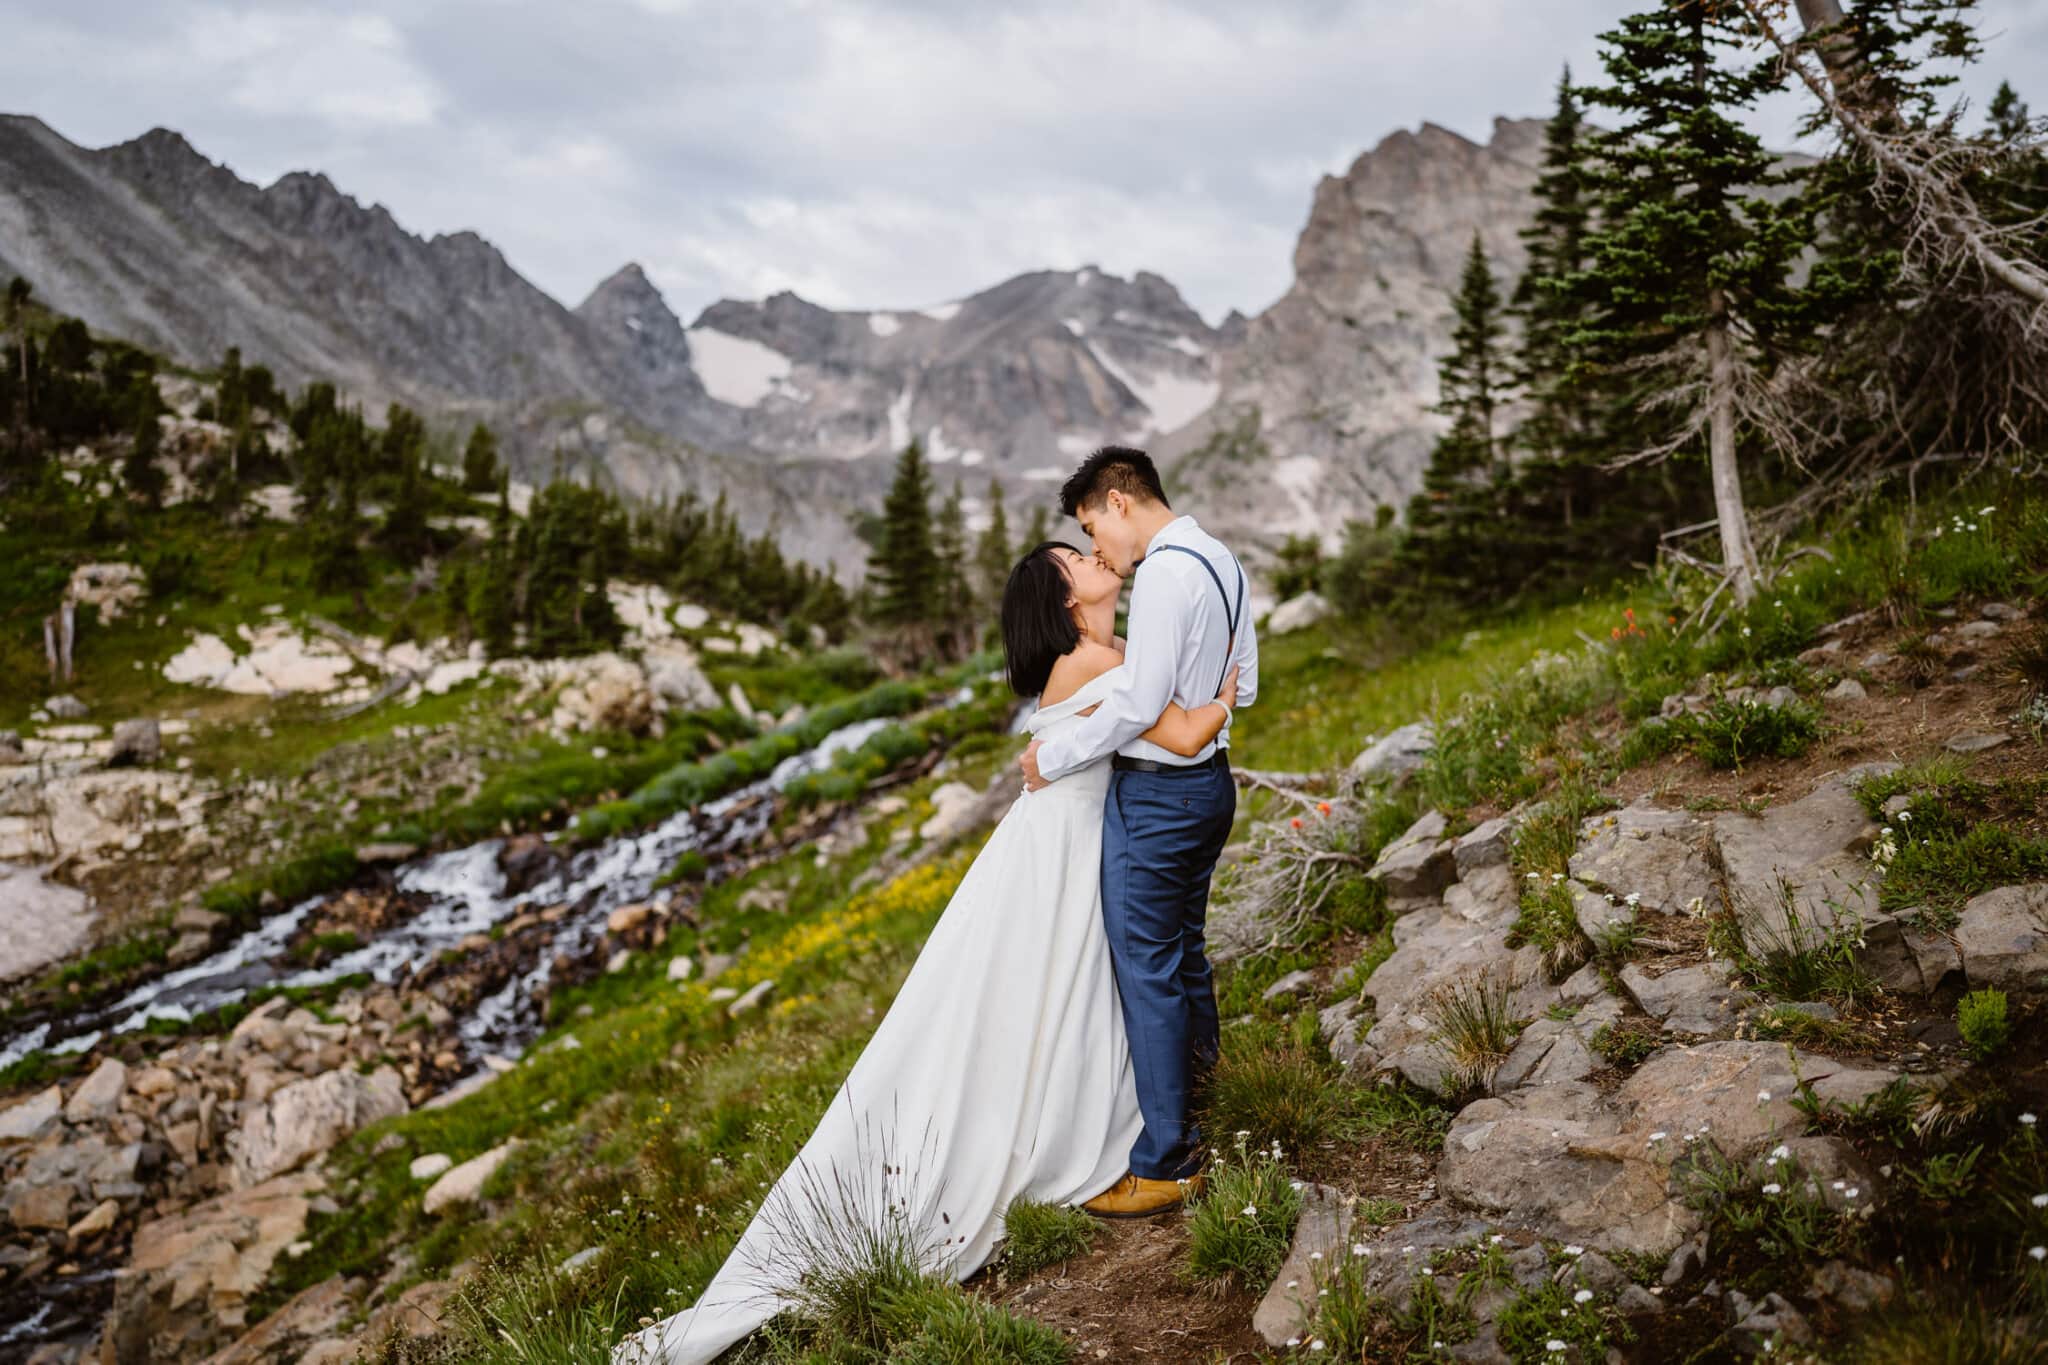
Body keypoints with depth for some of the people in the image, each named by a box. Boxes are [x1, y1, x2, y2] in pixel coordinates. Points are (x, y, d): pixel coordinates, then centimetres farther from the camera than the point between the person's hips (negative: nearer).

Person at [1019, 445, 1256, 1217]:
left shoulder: (1164, 571, -20)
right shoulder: (1222, 560, 10)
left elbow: (1139, 703, -23)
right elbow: (1243, 684, 16)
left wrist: (1052, 757, -12)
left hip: (1154, 793, -10)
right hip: (1208, 779, 10)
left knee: (1147, 972, -1)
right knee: (1185, 954, 21)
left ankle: (1166, 1163, 7)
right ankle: (1191, 1100, 37)